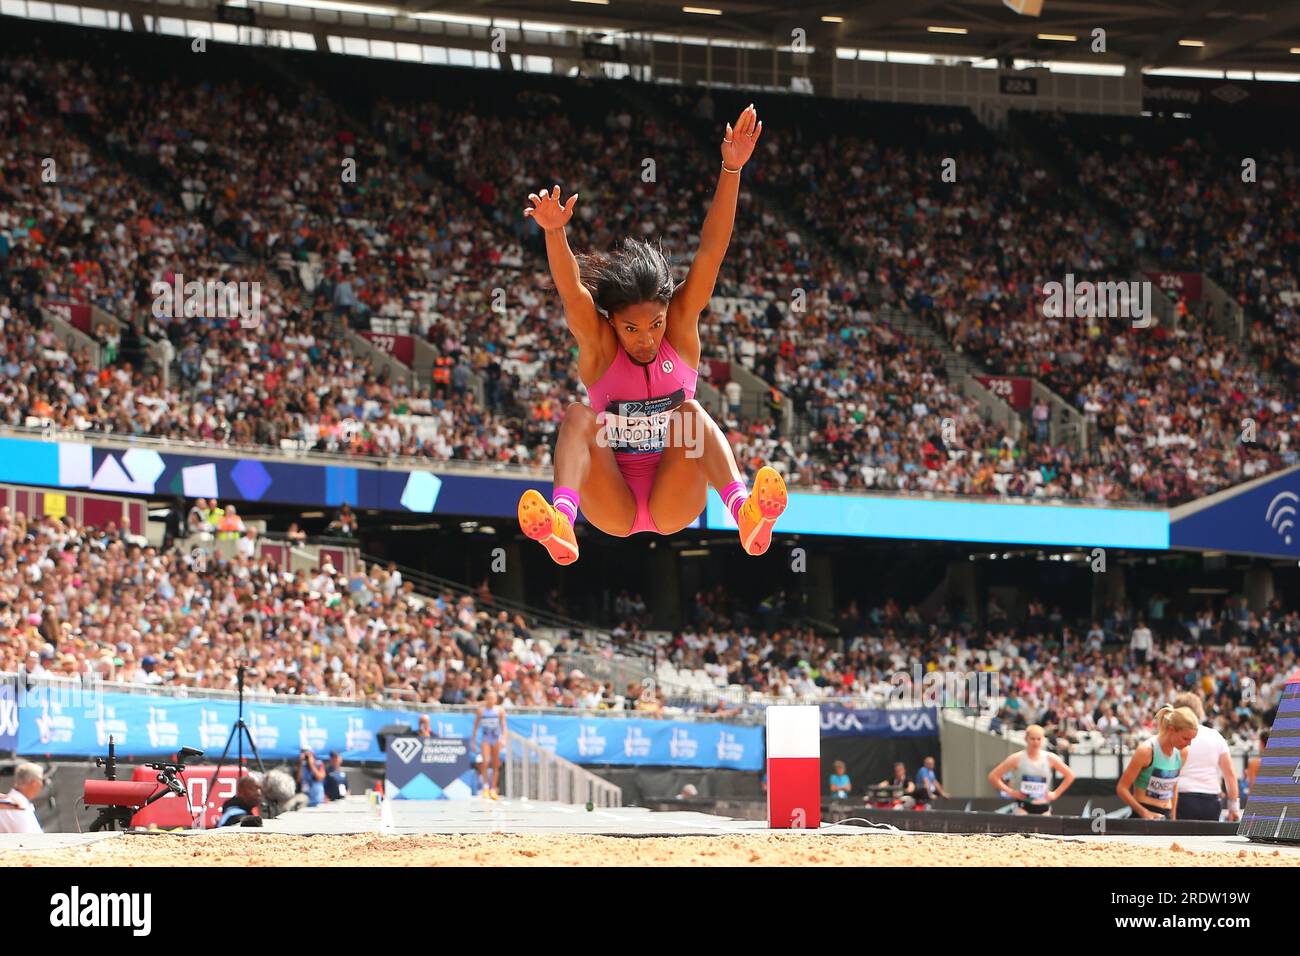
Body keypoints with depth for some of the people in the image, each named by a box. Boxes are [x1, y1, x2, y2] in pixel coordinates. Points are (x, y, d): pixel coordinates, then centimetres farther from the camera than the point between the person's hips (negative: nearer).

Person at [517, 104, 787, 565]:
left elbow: (710, 251, -14)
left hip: (674, 503, 0)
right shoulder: (598, 344, -7)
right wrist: (554, 233, -45)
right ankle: (561, 524, -49)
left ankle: (745, 512, -48)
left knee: (690, 413, -25)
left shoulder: (681, 329, -4)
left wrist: (732, 170, -24)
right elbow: (569, 287, -26)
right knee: (579, 416, -25)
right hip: (613, 506, 0)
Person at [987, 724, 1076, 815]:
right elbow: (993, 776, 0)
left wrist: (1056, 793, 5)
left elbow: (1070, 775, 13)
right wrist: (1010, 792, -6)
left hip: (1044, 808, 3)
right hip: (1023, 807, -3)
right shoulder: (1017, 759, -3)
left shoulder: (1050, 759, 3)